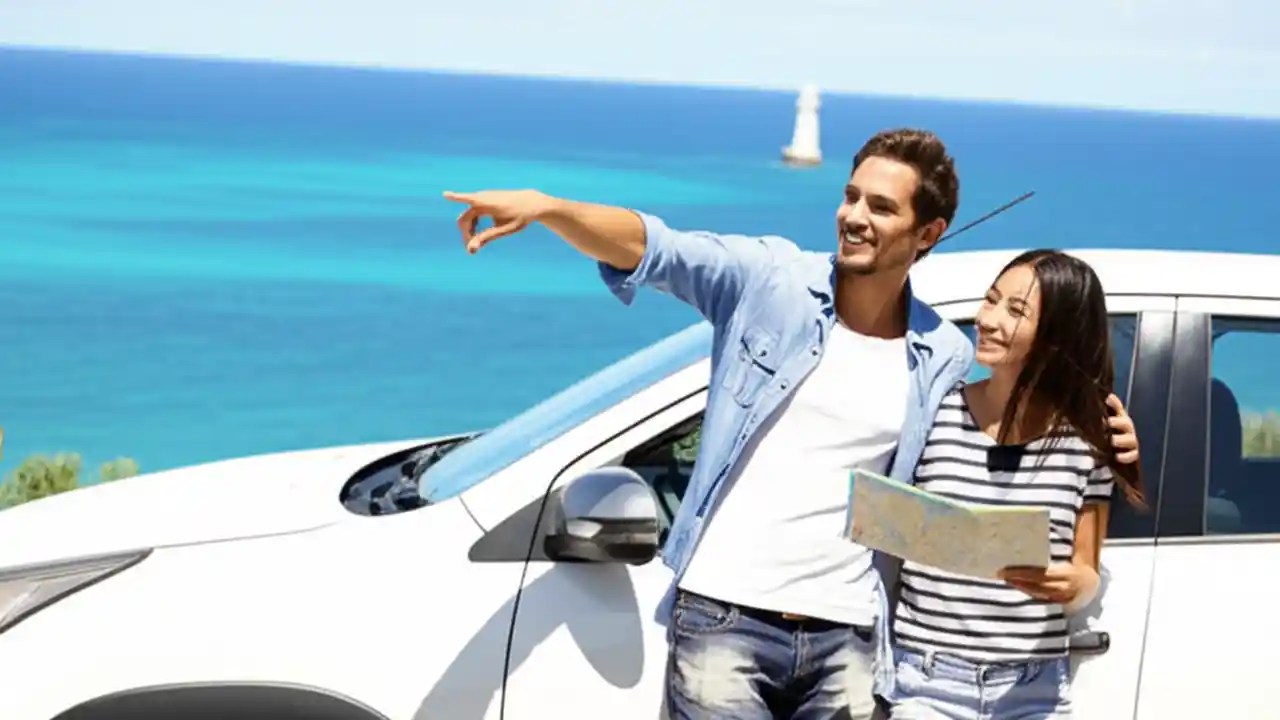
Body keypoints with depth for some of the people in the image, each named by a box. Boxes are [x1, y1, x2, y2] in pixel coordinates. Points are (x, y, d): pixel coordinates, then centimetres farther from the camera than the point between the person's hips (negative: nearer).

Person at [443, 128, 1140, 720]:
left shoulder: (944, 359, 7)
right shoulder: (769, 281, 0)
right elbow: (652, 248, -10)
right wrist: (545, 207, -26)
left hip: (844, 640, 3)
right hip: (723, 618, -2)